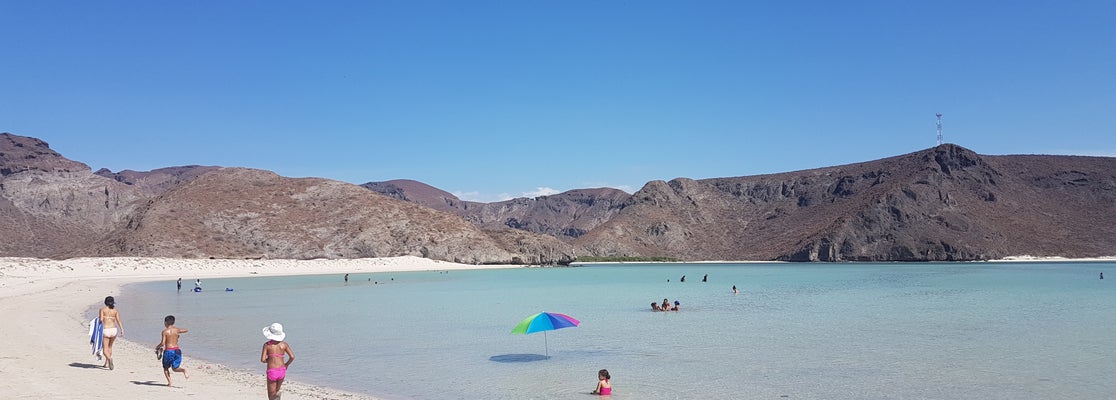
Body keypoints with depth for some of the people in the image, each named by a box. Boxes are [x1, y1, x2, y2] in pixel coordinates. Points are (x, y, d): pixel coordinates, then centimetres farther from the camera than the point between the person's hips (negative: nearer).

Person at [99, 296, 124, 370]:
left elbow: (101, 319, -10)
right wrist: (122, 330, -9)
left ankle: (109, 358, -31)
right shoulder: (116, 310, 7)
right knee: (109, 346, 24)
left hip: (105, 330, -3)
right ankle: (106, 363, 29)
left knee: (105, 349, 0)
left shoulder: (102, 309, 1)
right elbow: (118, 320, -3)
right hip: (114, 330, 3)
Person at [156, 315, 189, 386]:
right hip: (177, 350, 4)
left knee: (165, 367, 18)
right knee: (175, 368, 12)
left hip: (168, 350, -4)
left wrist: (157, 347, 7)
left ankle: (169, 382, 6)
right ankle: (183, 370, -21)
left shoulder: (165, 331, -6)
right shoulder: (176, 330, 7)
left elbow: (163, 343, -13)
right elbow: (187, 330, 25)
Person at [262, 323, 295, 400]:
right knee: (276, 391, 26)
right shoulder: (284, 344, 0)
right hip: (282, 371, 4)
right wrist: (286, 364, 12)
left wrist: (267, 360, 12)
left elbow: (263, 360, -10)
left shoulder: (267, 345, -6)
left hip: (272, 371, -3)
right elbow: (292, 357, -5)